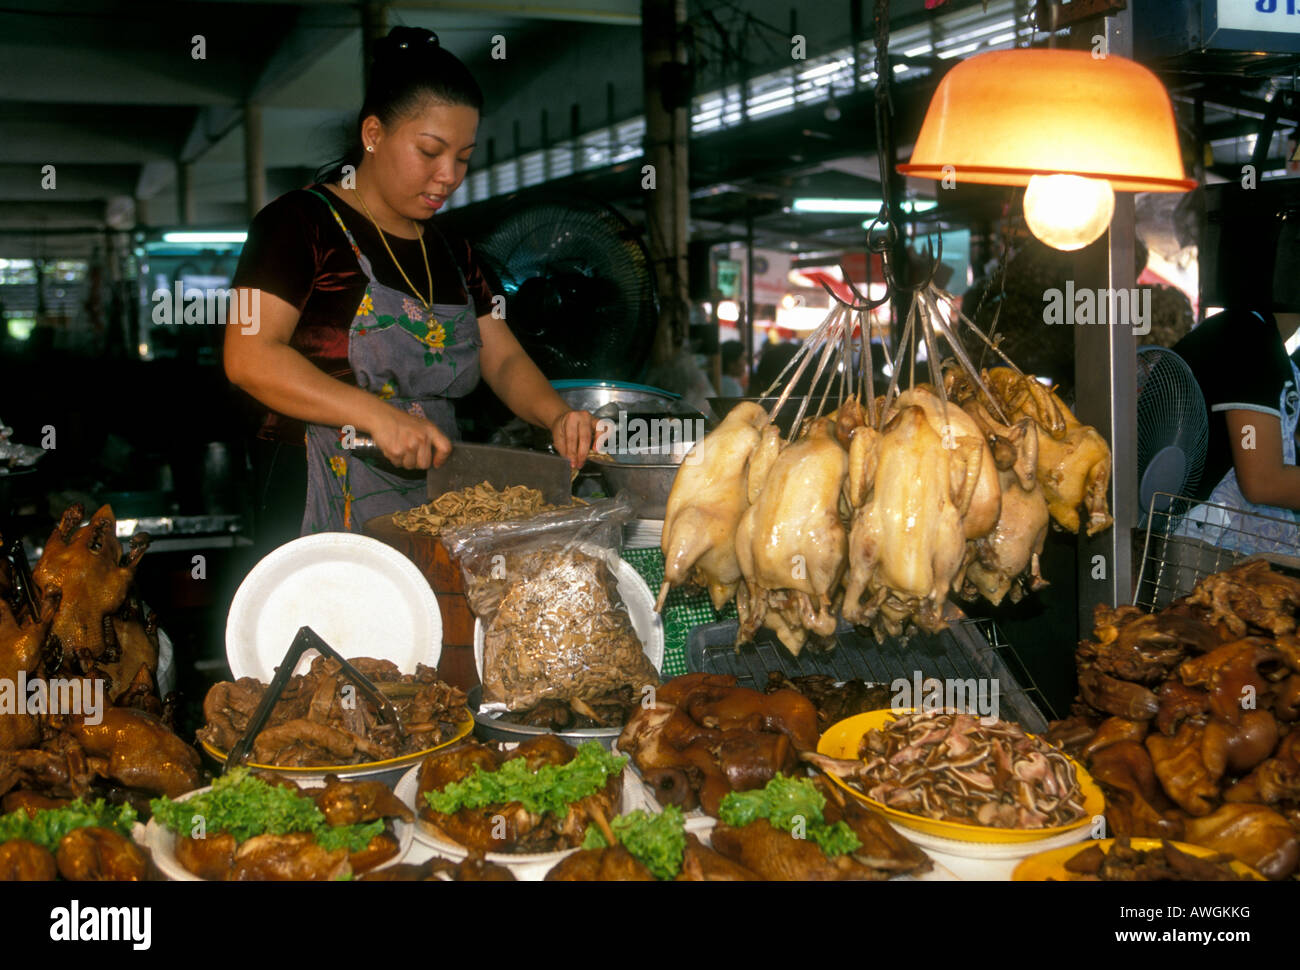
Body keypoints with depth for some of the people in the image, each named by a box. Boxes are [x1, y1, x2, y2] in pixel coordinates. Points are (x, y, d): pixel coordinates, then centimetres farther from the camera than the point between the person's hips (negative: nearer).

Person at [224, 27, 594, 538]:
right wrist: (377, 415, -24)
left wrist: (556, 415, -6)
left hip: (433, 505, 6)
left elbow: (504, 360, 16)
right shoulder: (302, 223, -5)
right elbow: (249, 358, -15)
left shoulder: (449, 253, 17)